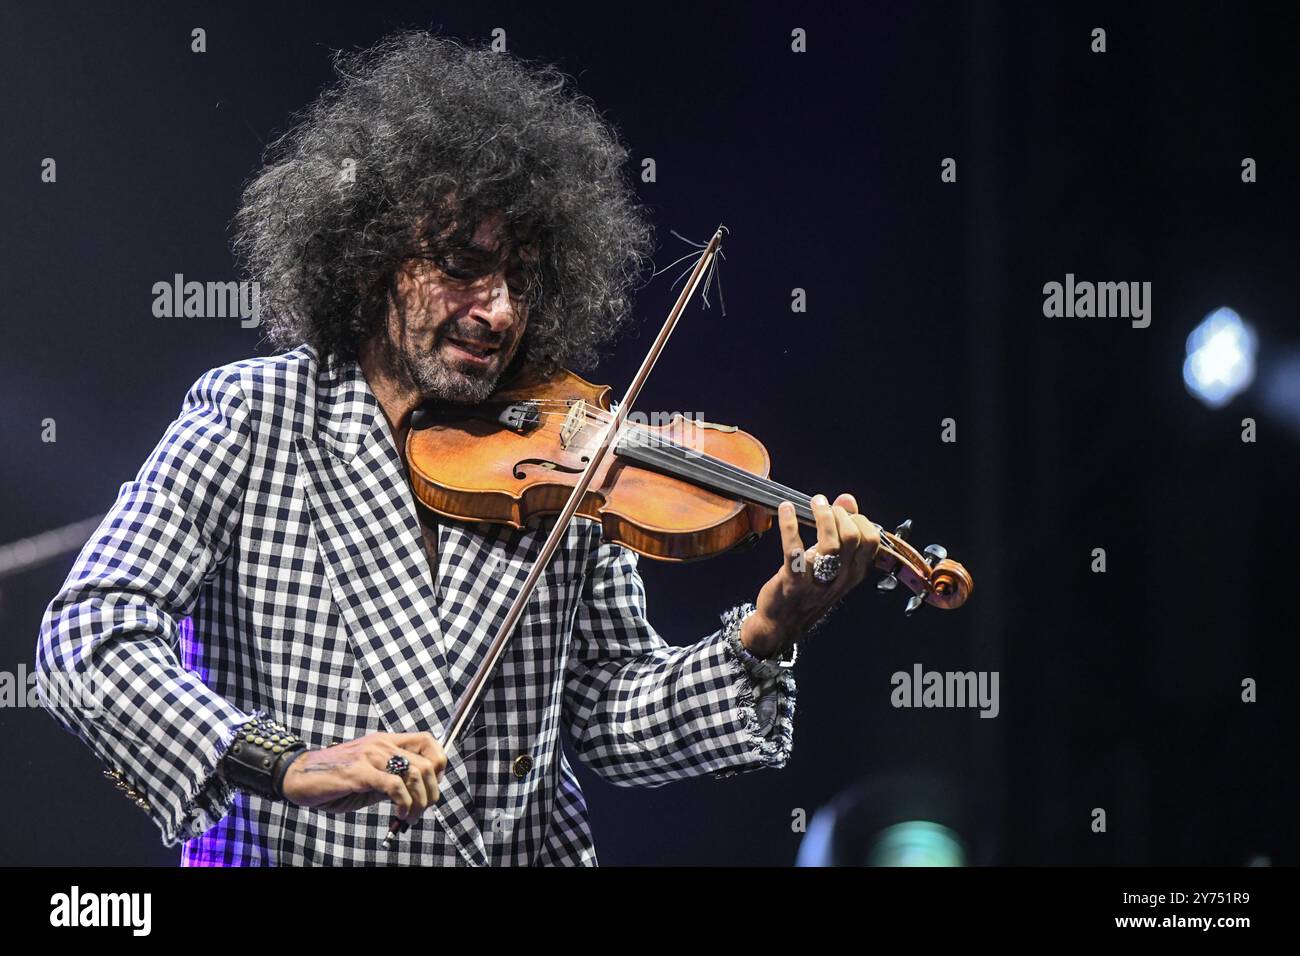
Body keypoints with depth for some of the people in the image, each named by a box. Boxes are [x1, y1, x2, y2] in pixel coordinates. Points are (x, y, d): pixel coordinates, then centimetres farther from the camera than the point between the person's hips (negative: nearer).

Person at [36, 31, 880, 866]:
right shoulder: (250, 416, -1)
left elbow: (613, 719, 9)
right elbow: (89, 634, -12)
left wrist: (763, 637, -8)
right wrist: (285, 763, -24)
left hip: (530, 848, 2)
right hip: (289, 849, -2)